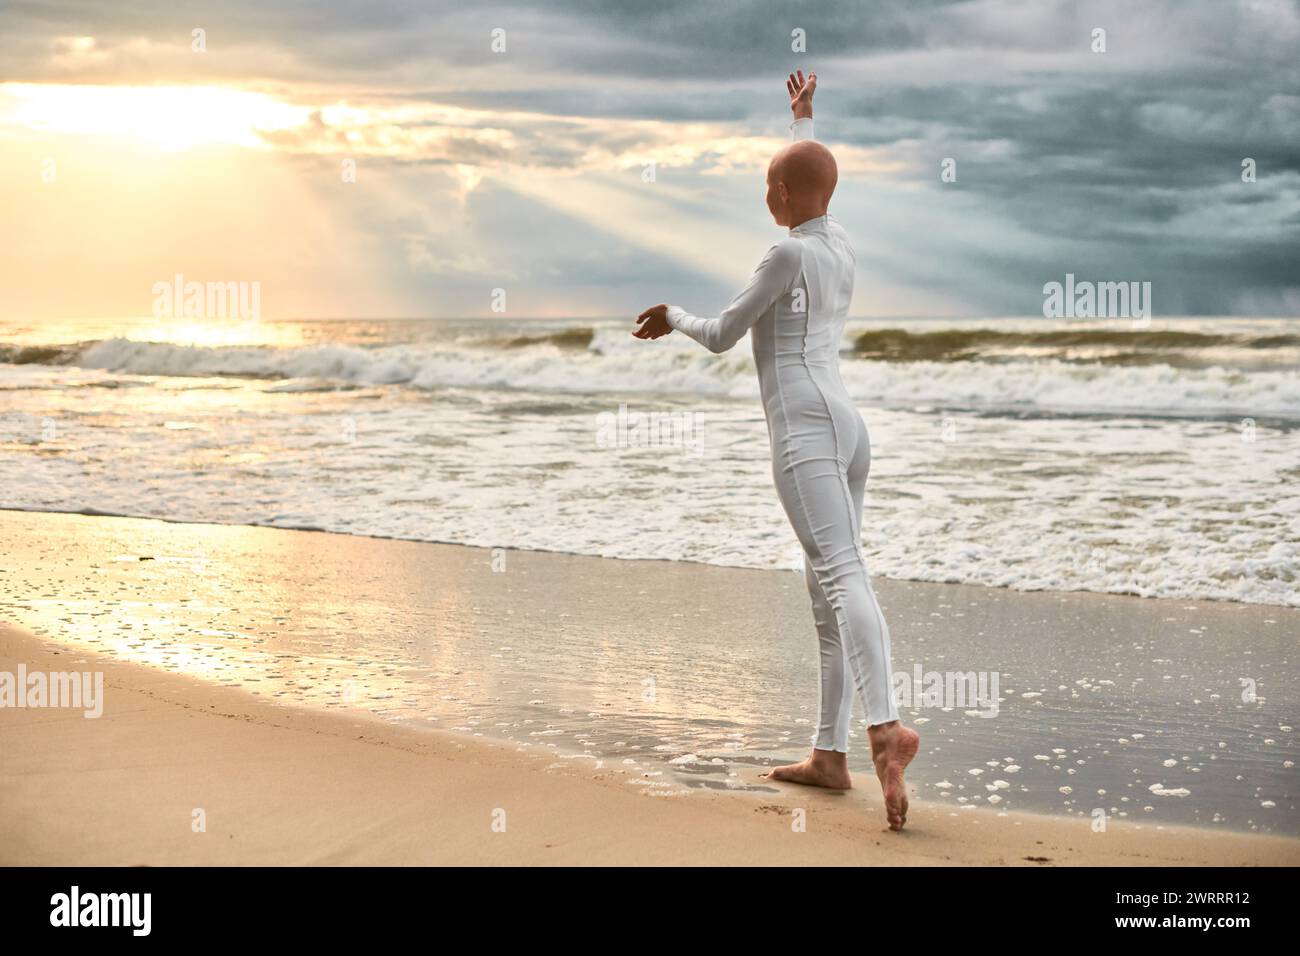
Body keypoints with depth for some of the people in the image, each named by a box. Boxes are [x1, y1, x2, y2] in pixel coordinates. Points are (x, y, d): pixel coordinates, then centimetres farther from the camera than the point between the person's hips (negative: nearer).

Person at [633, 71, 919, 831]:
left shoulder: (789, 255, -5)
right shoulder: (843, 245, 19)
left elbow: (723, 336, 2)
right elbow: (815, 191, 43)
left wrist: (673, 318, 22)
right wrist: (804, 119, 55)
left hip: (806, 427, -9)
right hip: (851, 431, 9)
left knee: (840, 575, -23)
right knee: (827, 591, 9)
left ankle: (887, 728, -40)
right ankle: (831, 757, 10)